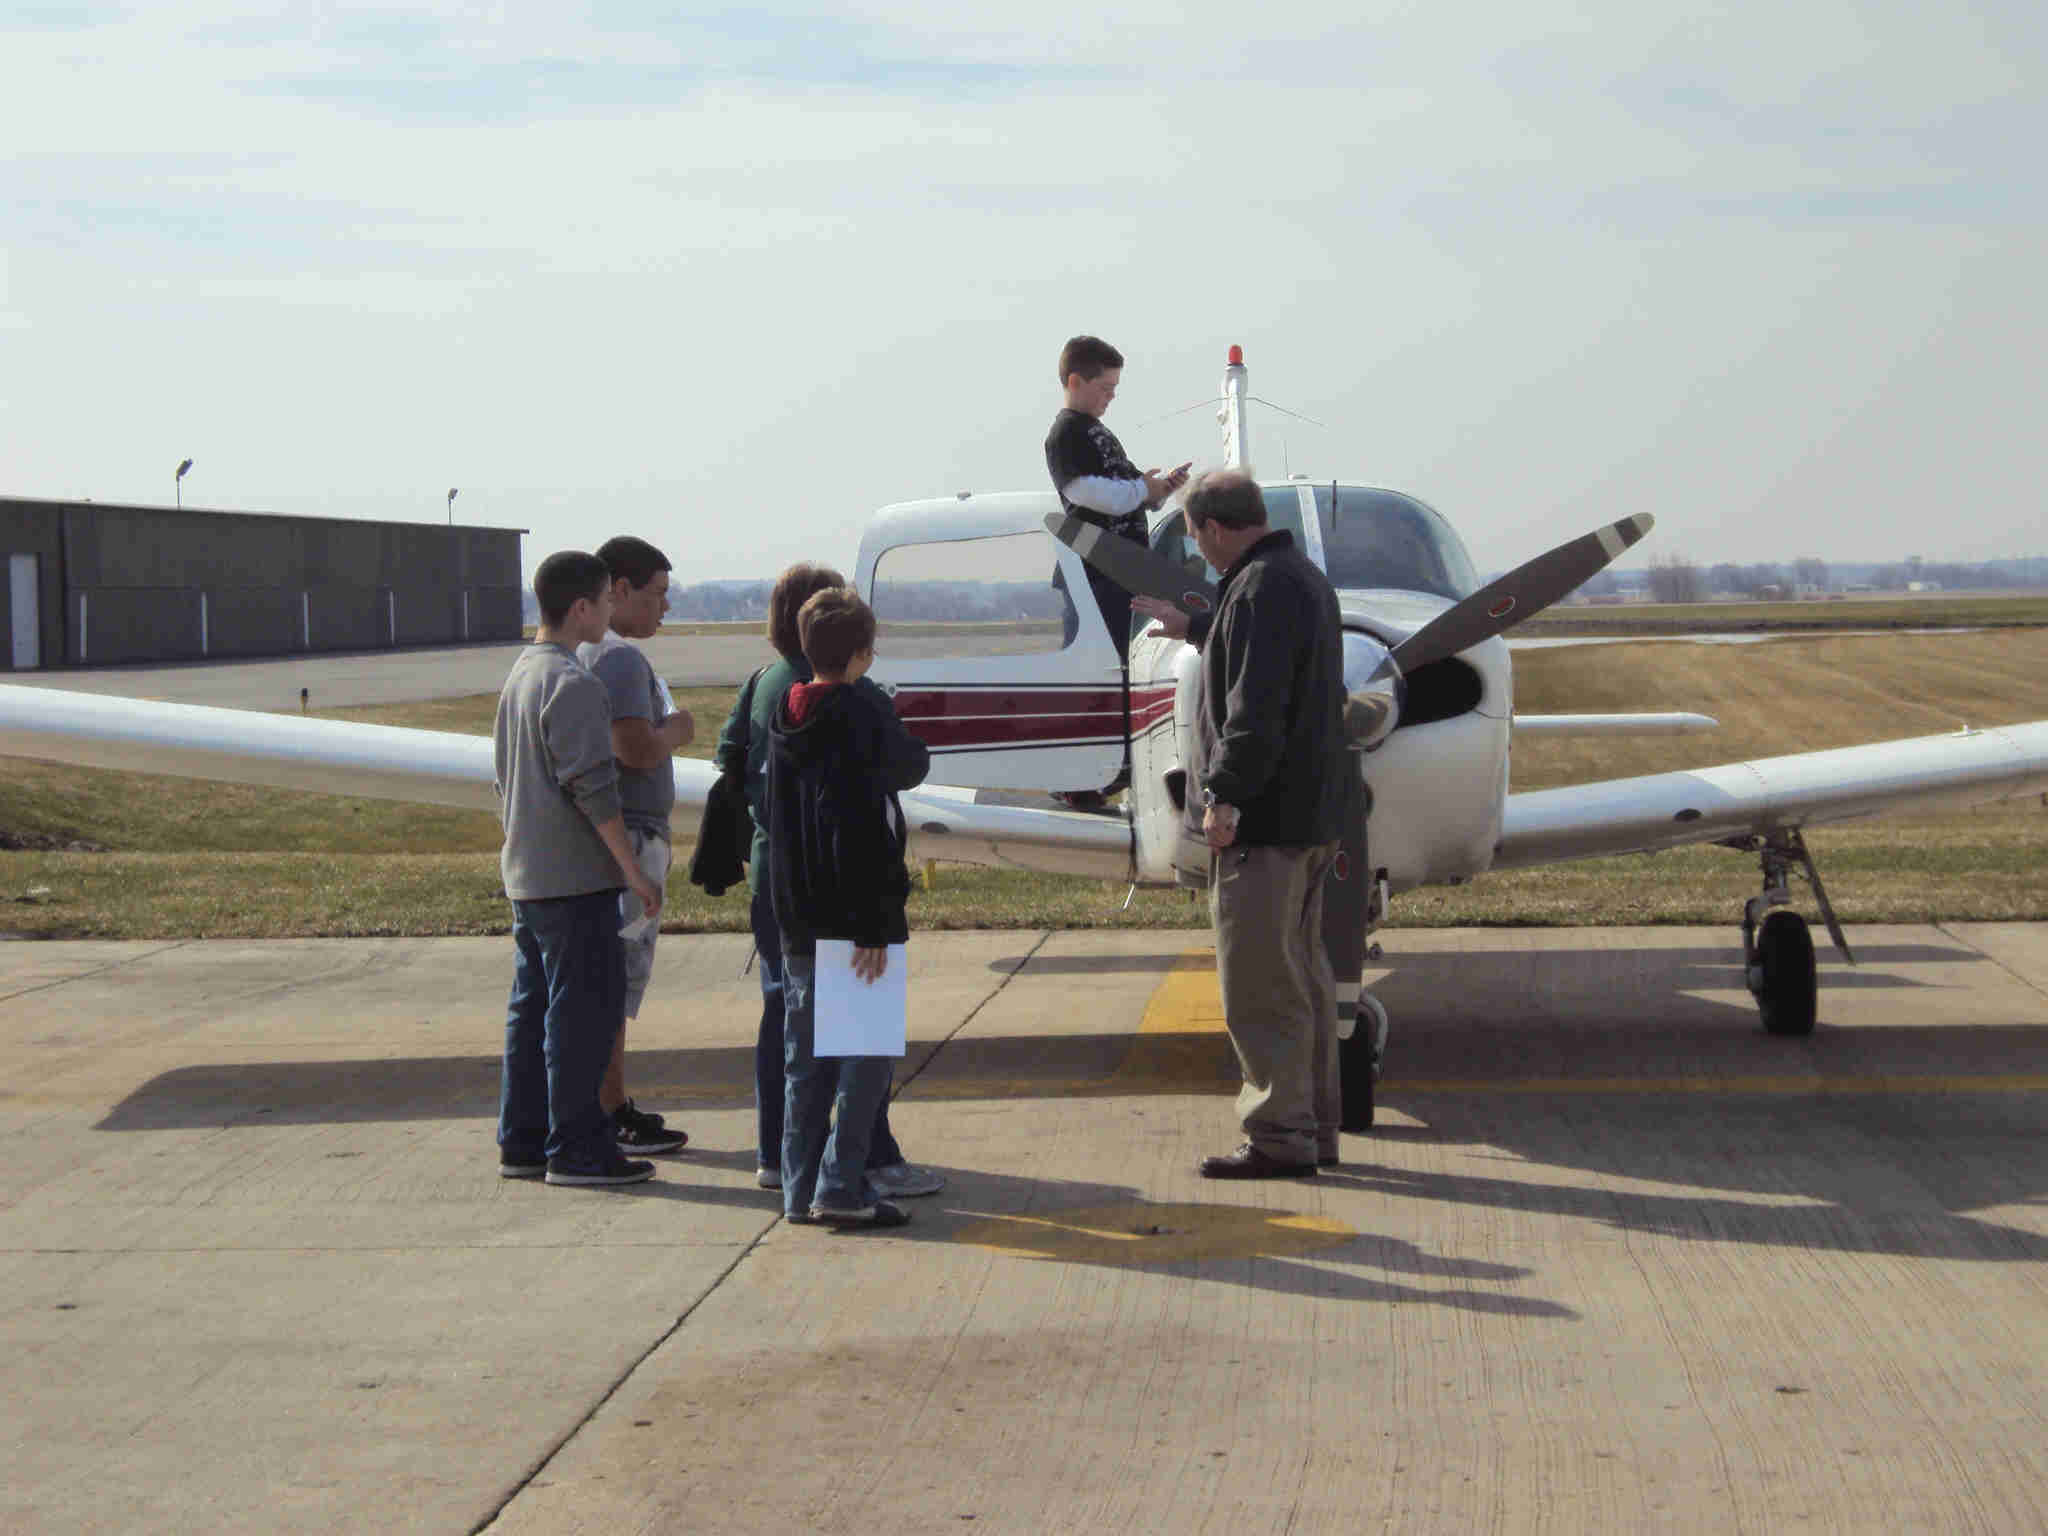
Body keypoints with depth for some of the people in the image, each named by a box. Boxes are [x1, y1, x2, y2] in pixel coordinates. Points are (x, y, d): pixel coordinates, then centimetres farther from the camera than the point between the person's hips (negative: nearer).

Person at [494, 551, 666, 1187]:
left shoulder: (519, 676, 14)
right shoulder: (573, 684, -16)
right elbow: (592, 789, -19)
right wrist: (635, 872, -15)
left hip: (525, 874, 9)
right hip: (575, 877, -9)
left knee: (533, 1008, 12)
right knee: (584, 1010, -5)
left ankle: (522, 1141, 16)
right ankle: (577, 1149, -2)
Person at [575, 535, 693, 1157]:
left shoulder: (573, 655, 15)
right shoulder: (619, 657, -17)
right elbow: (635, 748, -26)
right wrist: (677, 731, -8)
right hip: (625, 836, -10)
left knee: (609, 976, 16)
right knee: (614, 979, -7)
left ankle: (613, 1103, 23)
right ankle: (606, 1117, -4)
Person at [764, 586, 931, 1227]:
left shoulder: (784, 715, 11)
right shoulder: (866, 713, -13)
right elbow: (880, 809, -19)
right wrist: (876, 925, -18)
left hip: (797, 921, 7)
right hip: (850, 919, -7)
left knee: (805, 1056, 11)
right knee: (868, 1052, -2)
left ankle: (801, 1188, 13)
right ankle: (841, 1186, -7)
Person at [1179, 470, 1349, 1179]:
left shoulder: (1261, 590, -15)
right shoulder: (1306, 579, 17)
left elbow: (1257, 707, -24)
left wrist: (1225, 794, -22)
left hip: (1264, 821, -11)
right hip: (1310, 815, 11)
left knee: (1260, 985, -7)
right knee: (1302, 974, 15)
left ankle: (1280, 1134, -6)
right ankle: (1316, 1126, 20)